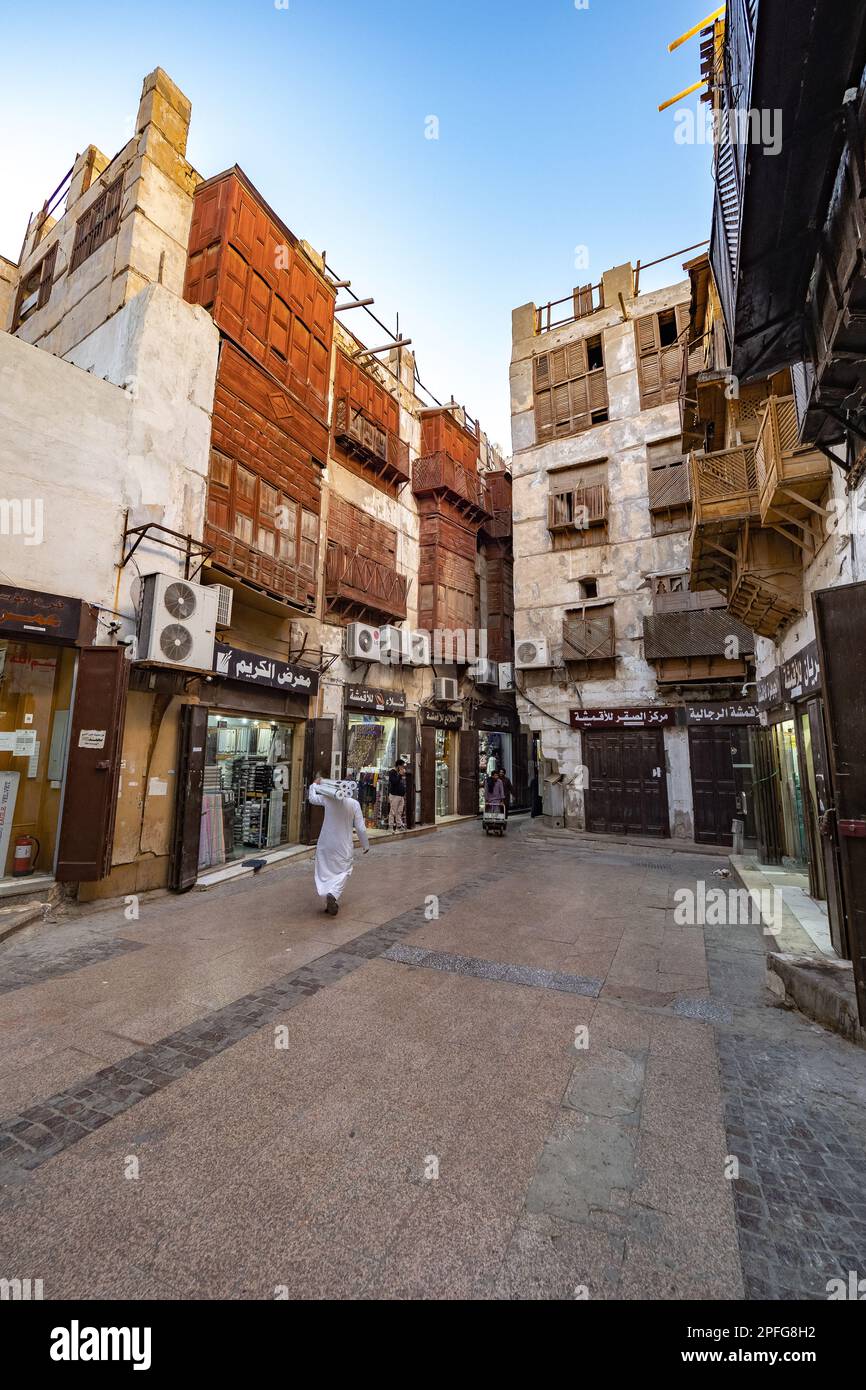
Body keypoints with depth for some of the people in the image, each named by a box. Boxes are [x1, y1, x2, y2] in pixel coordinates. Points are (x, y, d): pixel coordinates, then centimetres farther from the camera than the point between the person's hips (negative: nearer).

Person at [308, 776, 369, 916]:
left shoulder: (328, 799, -8)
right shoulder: (354, 804, -12)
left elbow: (312, 799, 12)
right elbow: (360, 827, -7)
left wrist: (315, 784, 29)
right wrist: (365, 845, 7)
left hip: (325, 843, 3)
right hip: (343, 845, -2)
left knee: (325, 871, 14)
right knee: (343, 871, 10)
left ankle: (329, 902, 10)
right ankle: (333, 895, -14)